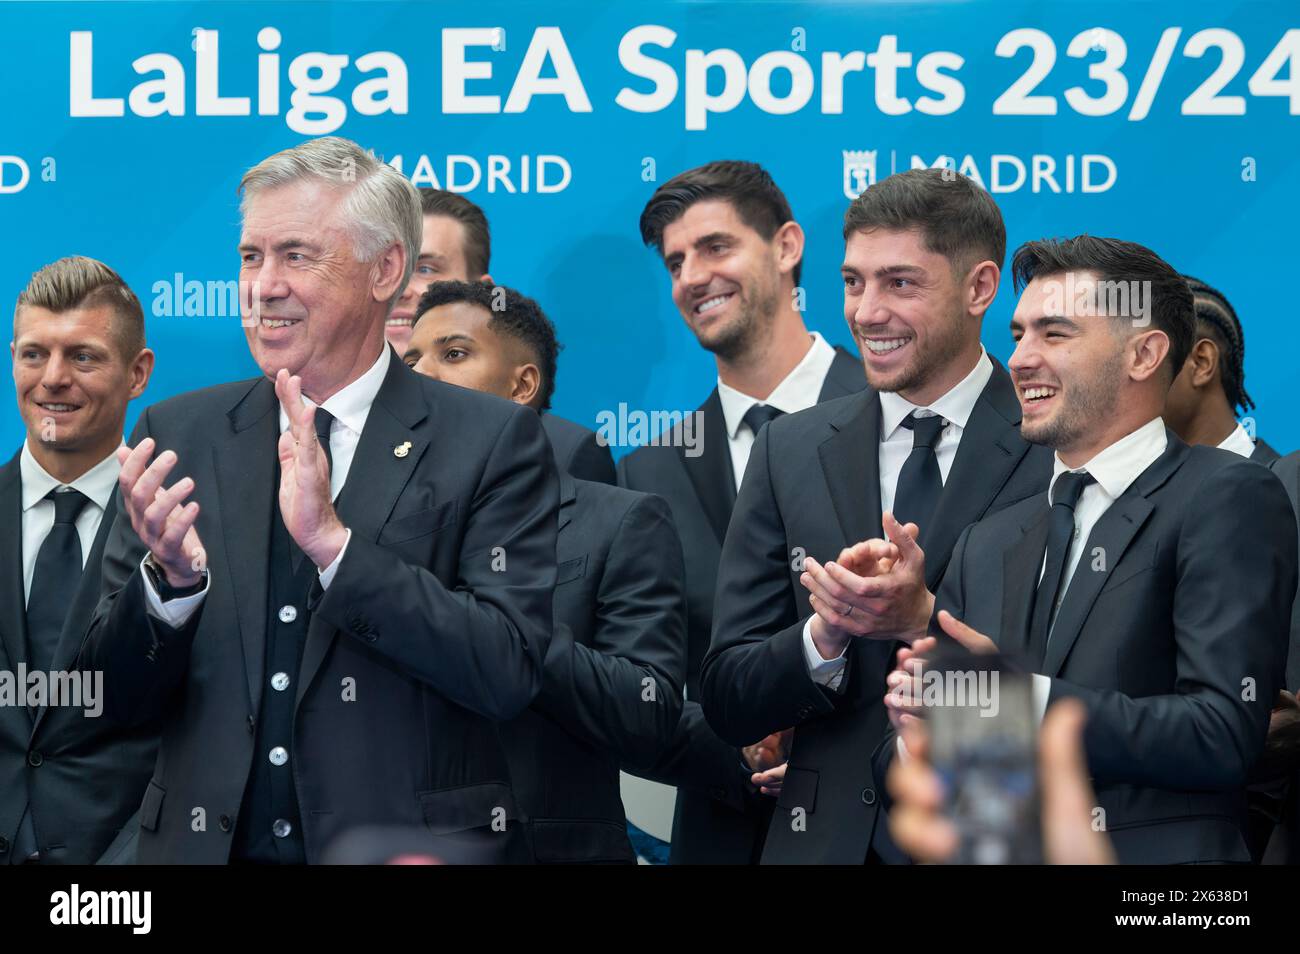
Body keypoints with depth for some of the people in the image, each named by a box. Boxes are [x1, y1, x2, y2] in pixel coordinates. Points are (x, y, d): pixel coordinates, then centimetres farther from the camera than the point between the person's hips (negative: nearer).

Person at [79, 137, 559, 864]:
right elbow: (118, 701, 1)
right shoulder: (179, 435, 2)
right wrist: (170, 578, -18)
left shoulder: (493, 442, -6)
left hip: (412, 855, -2)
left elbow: (511, 674, -16)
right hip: (205, 842, 2)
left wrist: (335, 544, -23)